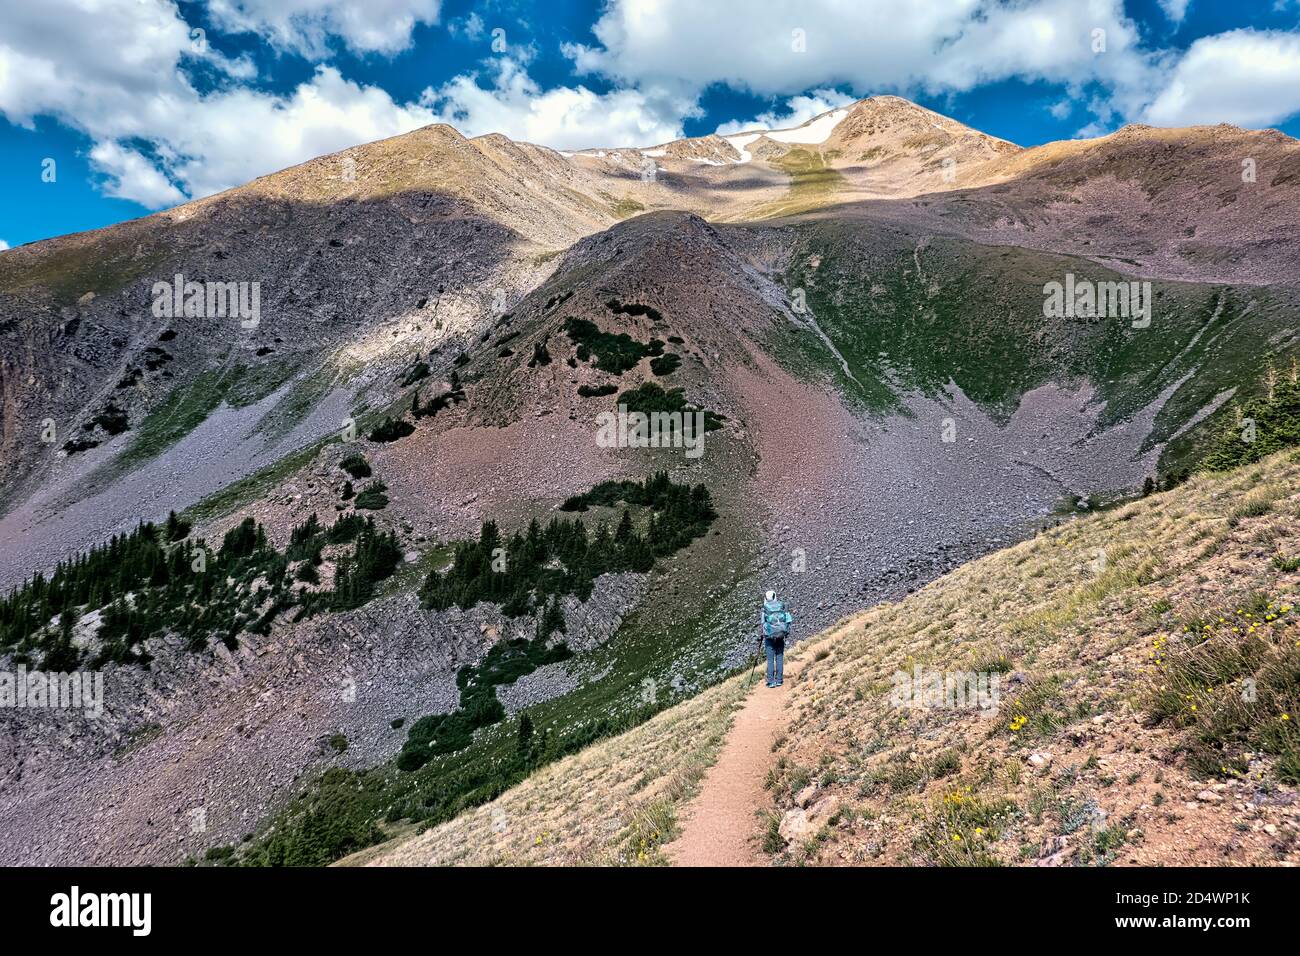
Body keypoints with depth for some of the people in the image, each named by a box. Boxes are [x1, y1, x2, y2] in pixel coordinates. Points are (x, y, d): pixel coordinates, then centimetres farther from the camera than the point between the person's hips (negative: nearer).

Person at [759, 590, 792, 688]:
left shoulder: (764, 608, -2)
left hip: (769, 636, -2)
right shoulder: (782, 606, 4)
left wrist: (761, 635, 5)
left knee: (770, 659, 3)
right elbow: (789, 620, 1)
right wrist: (786, 632, 13)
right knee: (780, 658, 9)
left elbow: (761, 623, -6)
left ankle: (771, 681, 1)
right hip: (781, 636, 2)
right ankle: (779, 680, 9)